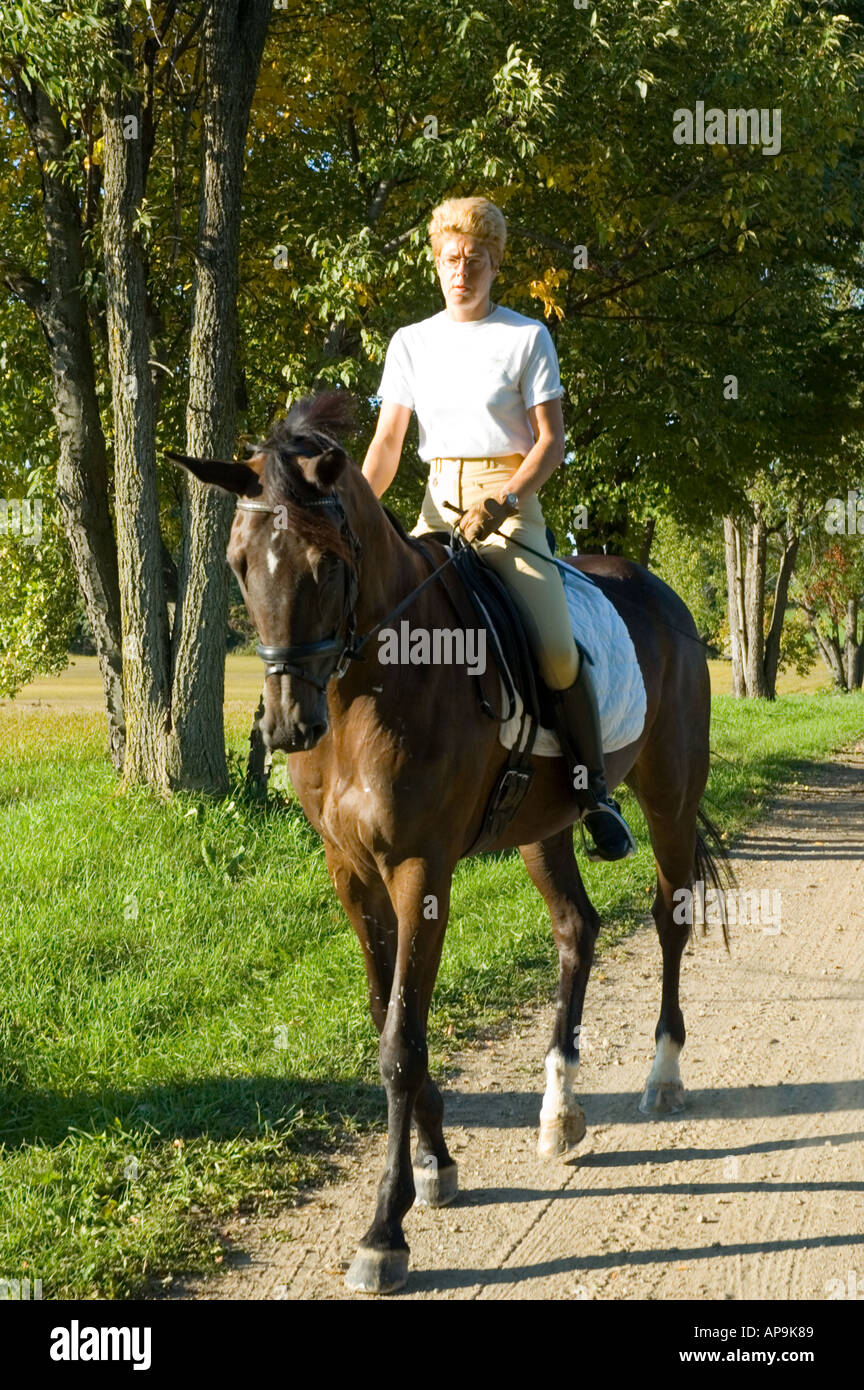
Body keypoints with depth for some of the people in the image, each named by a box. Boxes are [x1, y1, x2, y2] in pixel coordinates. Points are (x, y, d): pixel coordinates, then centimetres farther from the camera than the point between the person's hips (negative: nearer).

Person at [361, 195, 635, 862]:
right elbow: (387, 443, 10)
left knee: (555, 647, -22)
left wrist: (503, 502, -17)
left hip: (512, 500, -4)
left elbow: (551, 441, -2)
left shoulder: (527, 337, 3)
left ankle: (595, 790, -9)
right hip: (438, 506, 4)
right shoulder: (411, 343, 12)